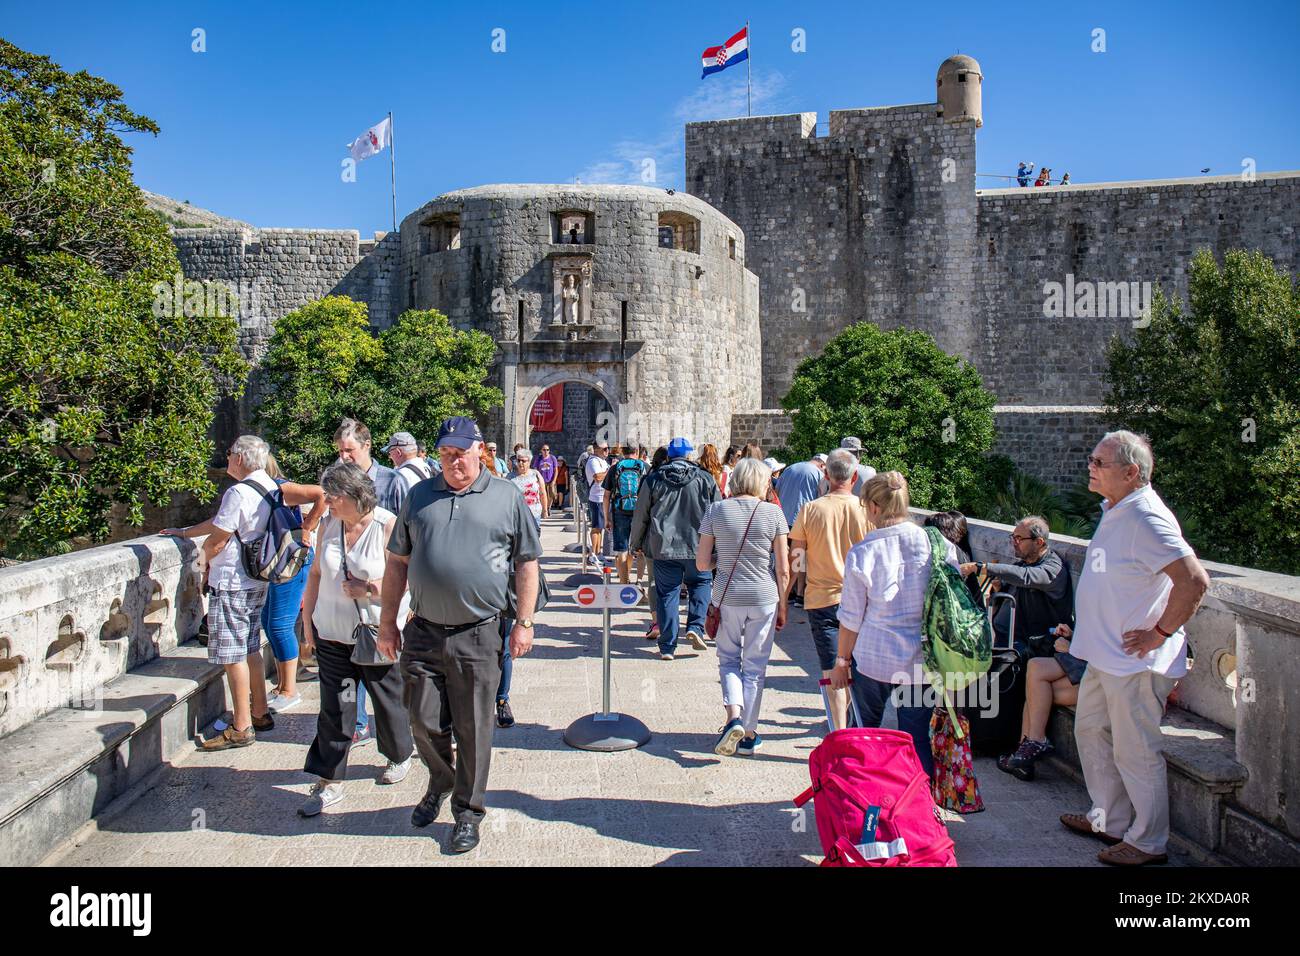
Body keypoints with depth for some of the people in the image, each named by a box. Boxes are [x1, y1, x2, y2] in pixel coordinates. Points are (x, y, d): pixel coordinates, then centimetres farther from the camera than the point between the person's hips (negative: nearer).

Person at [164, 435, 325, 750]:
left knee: (233, 656, -1)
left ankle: (241, 728, 6)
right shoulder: (273, 488, 5)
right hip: (258, 581, 9)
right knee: (250, 649, 18)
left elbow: (215, 542, -14)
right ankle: (260, 713, 27)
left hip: (231, 583, -8)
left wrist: (207, 558, 7)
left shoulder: (238, 492, -18)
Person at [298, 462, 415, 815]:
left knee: (388, 702, 13)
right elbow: (316, 574, 13)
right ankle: (329, 782, 16)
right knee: (334, 709, 5)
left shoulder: (388, 526, -14)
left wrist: (366, 591, -21)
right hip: (332, 634, 4)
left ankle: (400, 756, 37)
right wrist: (307, 619, 12)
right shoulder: (328, 525, 4)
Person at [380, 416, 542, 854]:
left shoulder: (508, 497, 1)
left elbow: (527, 564, 2)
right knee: (424, 722, 12)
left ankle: (468, 811, 26)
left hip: (478, 637, -3)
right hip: (423, 633, 3)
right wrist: (388, 621, 9)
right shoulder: (419, 496, 9)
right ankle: (440, 784, 41)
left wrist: (524, 622, -3)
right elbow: (397, 562, 12)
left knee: (473, 728, 7)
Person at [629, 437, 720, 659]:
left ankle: (667, 647, 10)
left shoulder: (653, 479, 2)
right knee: (701, 583, 21)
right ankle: (695, 627, 4)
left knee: (667, 593, 7)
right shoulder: (705, 479, 2)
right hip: (697, 547, 0)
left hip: (663, 547, 0)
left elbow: (640, 516, 6)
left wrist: (636, 544, 19)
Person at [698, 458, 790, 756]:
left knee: (729, 660, 18)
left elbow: (702, 564, -2)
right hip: (763, 597, 0)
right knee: (755, 666, 12)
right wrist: (782, 606, 8)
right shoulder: (773, 513, -5)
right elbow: (783, 570, -3)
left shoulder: (716, 511, -3)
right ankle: (749, 735, 21)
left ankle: (734, 717, -3)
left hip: (727, 597, 1)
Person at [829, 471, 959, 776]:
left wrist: (842, 660, 7)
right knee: (917, 739, 10)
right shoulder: (939, 545, -6)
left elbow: (851, 618, -6)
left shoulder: (862, 552, -11)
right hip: (923, 660, 1)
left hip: (873, 659, -1)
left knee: (867, 732, 18)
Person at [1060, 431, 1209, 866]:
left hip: (1134, 662, -10)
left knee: (1134, 752, 4)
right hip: (1105, 655, 10)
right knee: (1091, 731, 20)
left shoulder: (1146, 518, -22)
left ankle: (1148, 841, 22)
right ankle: (1110, 820, 36)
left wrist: (1159, 633, -20)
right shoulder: (1114, 511, 9)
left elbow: (1195, 581, -29)